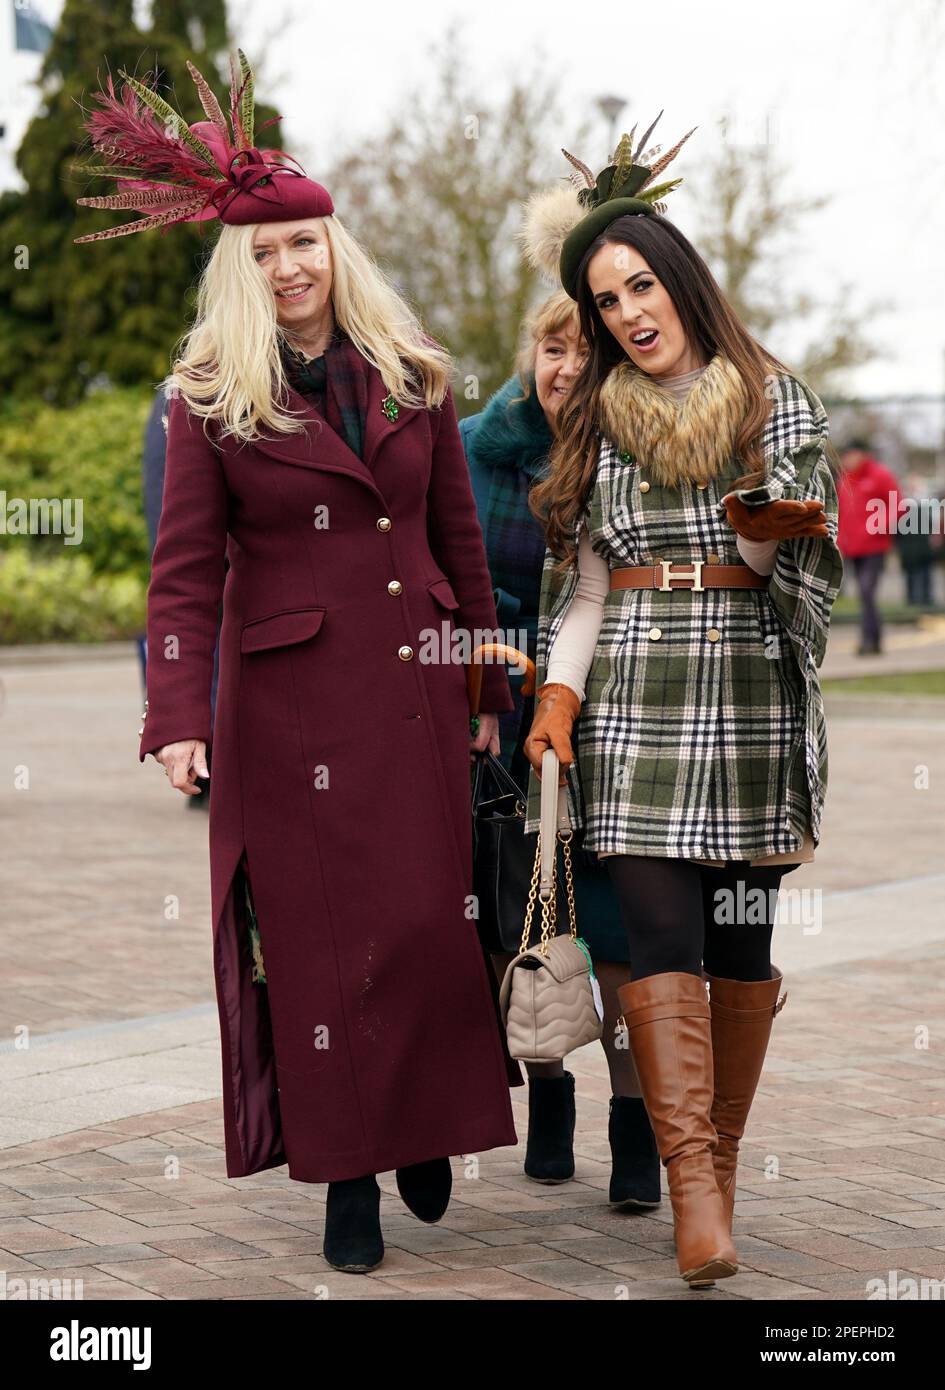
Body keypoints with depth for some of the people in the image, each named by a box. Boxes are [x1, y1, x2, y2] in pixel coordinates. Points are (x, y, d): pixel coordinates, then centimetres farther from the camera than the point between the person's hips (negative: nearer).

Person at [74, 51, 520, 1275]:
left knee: (428, 924, 2)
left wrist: (486, 690, 12)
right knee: (317, 935, 1)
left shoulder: (414, 379, 8)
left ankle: (424, 1128, 24)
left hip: (413, 692, 3)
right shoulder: (211, 400, -1)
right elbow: (185, 571, -4)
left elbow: (459, 541, 13)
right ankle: (346, 1175, 11)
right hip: (288, 703, -2)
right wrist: (177, 718, -14)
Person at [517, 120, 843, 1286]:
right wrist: (555, 702, 1)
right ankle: (695, 1195, -16)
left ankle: (718, 1174, 11)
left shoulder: (776, 400, 6)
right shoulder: (596, 420, 13)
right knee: (657, 927, -12)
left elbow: (791, 564, 2)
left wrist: (767, 535, -21)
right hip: (631, 698, 1)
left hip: (748, 691, -1)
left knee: (740, 934, -1)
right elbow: (585, 578, 13)